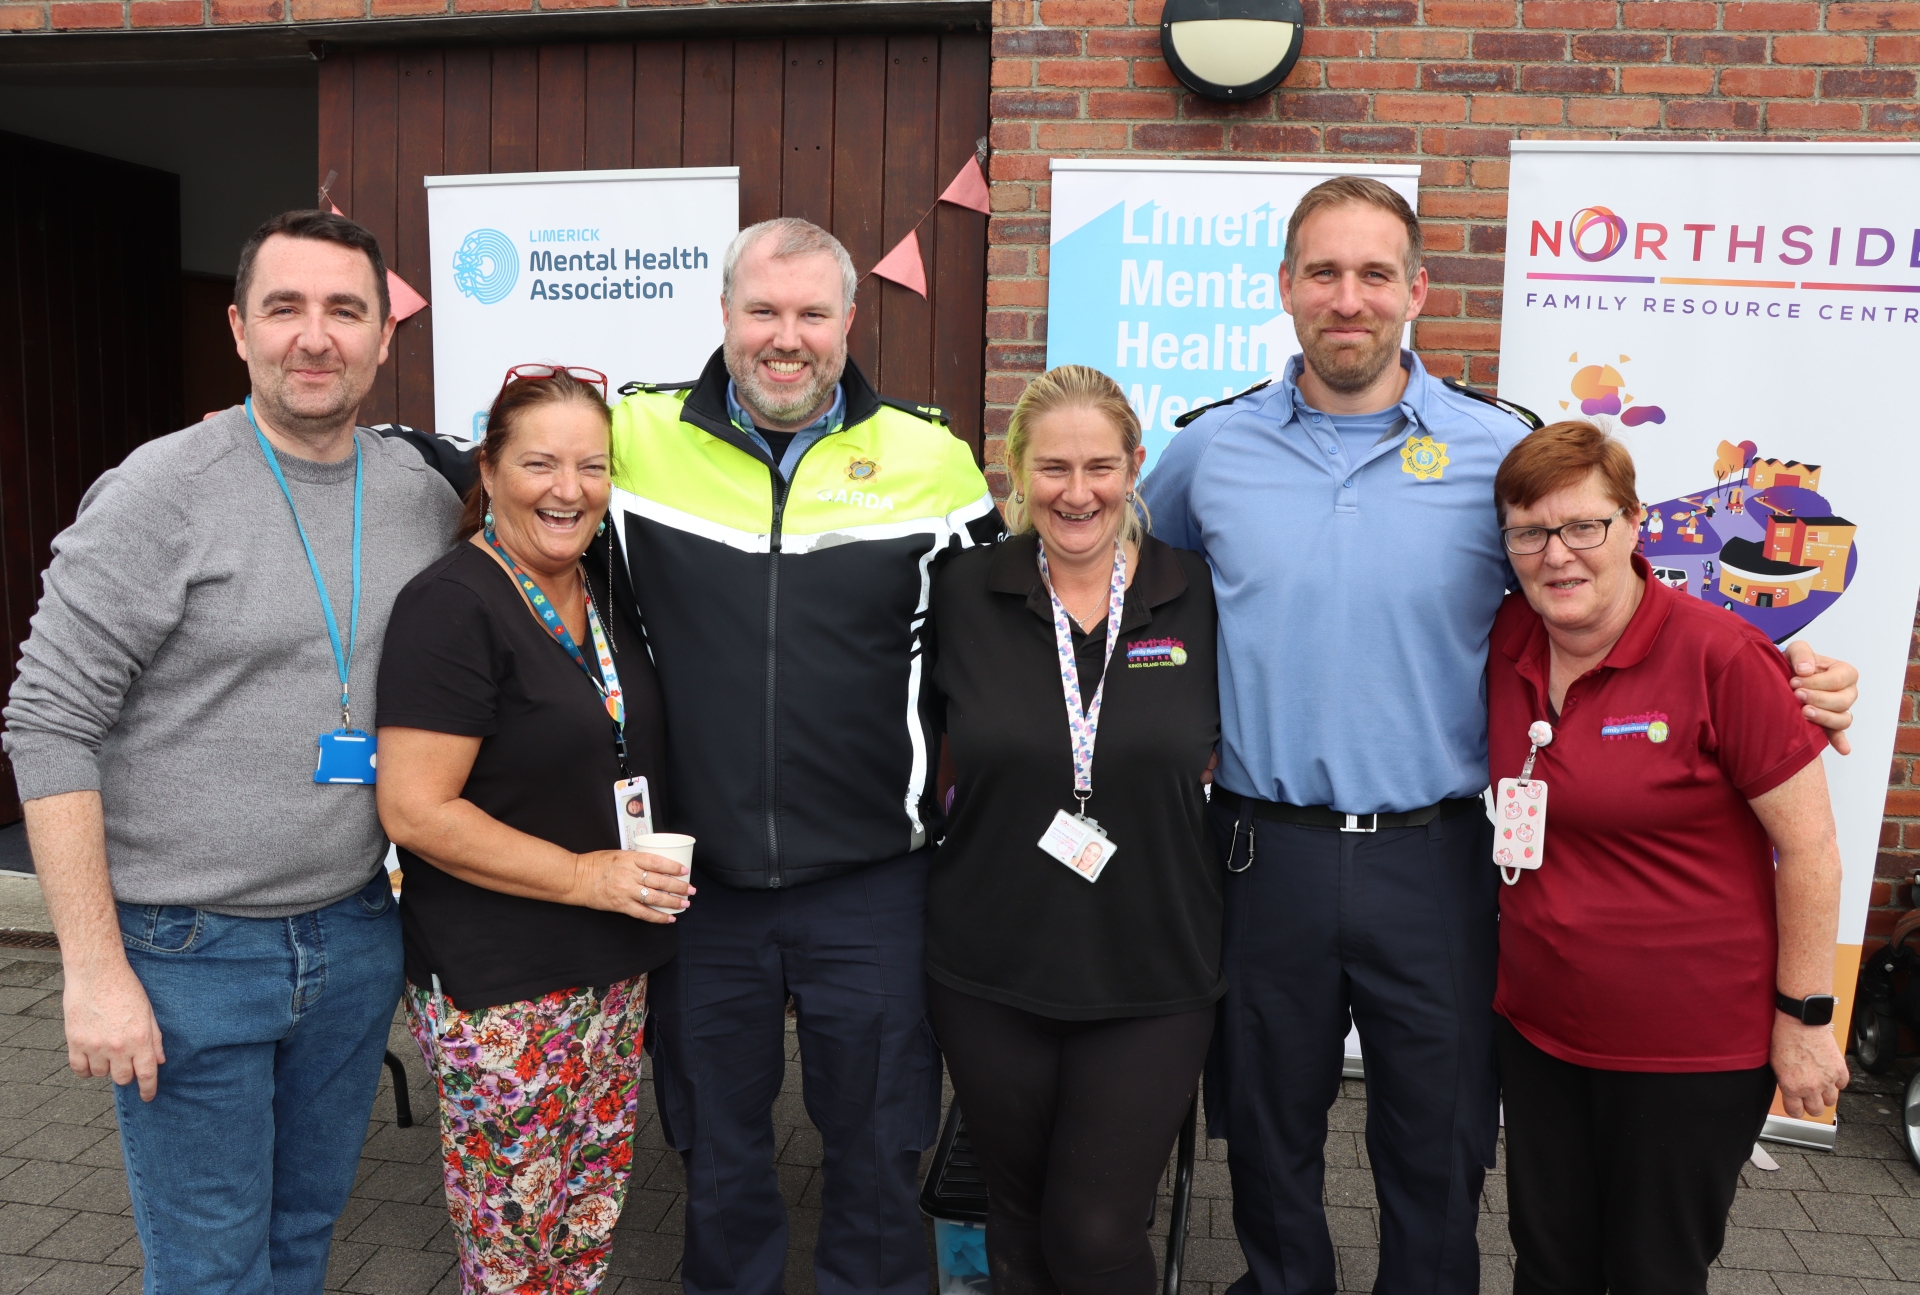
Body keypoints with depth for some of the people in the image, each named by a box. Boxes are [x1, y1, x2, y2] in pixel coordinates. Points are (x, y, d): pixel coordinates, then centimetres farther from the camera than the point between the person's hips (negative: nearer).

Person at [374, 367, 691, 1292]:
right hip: (497, 992, -7)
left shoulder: (605, 584, 5)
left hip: (614, 970, 7)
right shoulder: (454, 605, -16)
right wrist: (587, 876, -18)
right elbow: (415, 811, -19)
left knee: (591, 1214, 19)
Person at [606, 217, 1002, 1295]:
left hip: (872, 882, 0)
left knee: (879, 1149, 17)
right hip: (696, 877, 1)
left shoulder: (931, 459, -4)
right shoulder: (637, 440, -4)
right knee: (718, 1148, 22)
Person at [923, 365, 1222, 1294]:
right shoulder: (963, 593, -5)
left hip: (1151, 976, -1)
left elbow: (1224, 750, 9)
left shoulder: (1198, 596, -5)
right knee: (1019, 1219, 18)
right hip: (989, 973, 1)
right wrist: (988, 811, 3)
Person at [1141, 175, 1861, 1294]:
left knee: (1439, 1150, 15)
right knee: (1268, 1133, 18)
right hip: (1266, 851, 1)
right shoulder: (1213, 447, 1)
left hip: (1433, 860, 0)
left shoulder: (1499, 450, -2)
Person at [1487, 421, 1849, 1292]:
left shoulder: (1719, 656, -17)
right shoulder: (1507, 642, -2)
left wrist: (1803, 1018, -10)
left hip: (1692, 1053, -4)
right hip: (1536, 1027, 5)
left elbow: (1810, 848, -12)